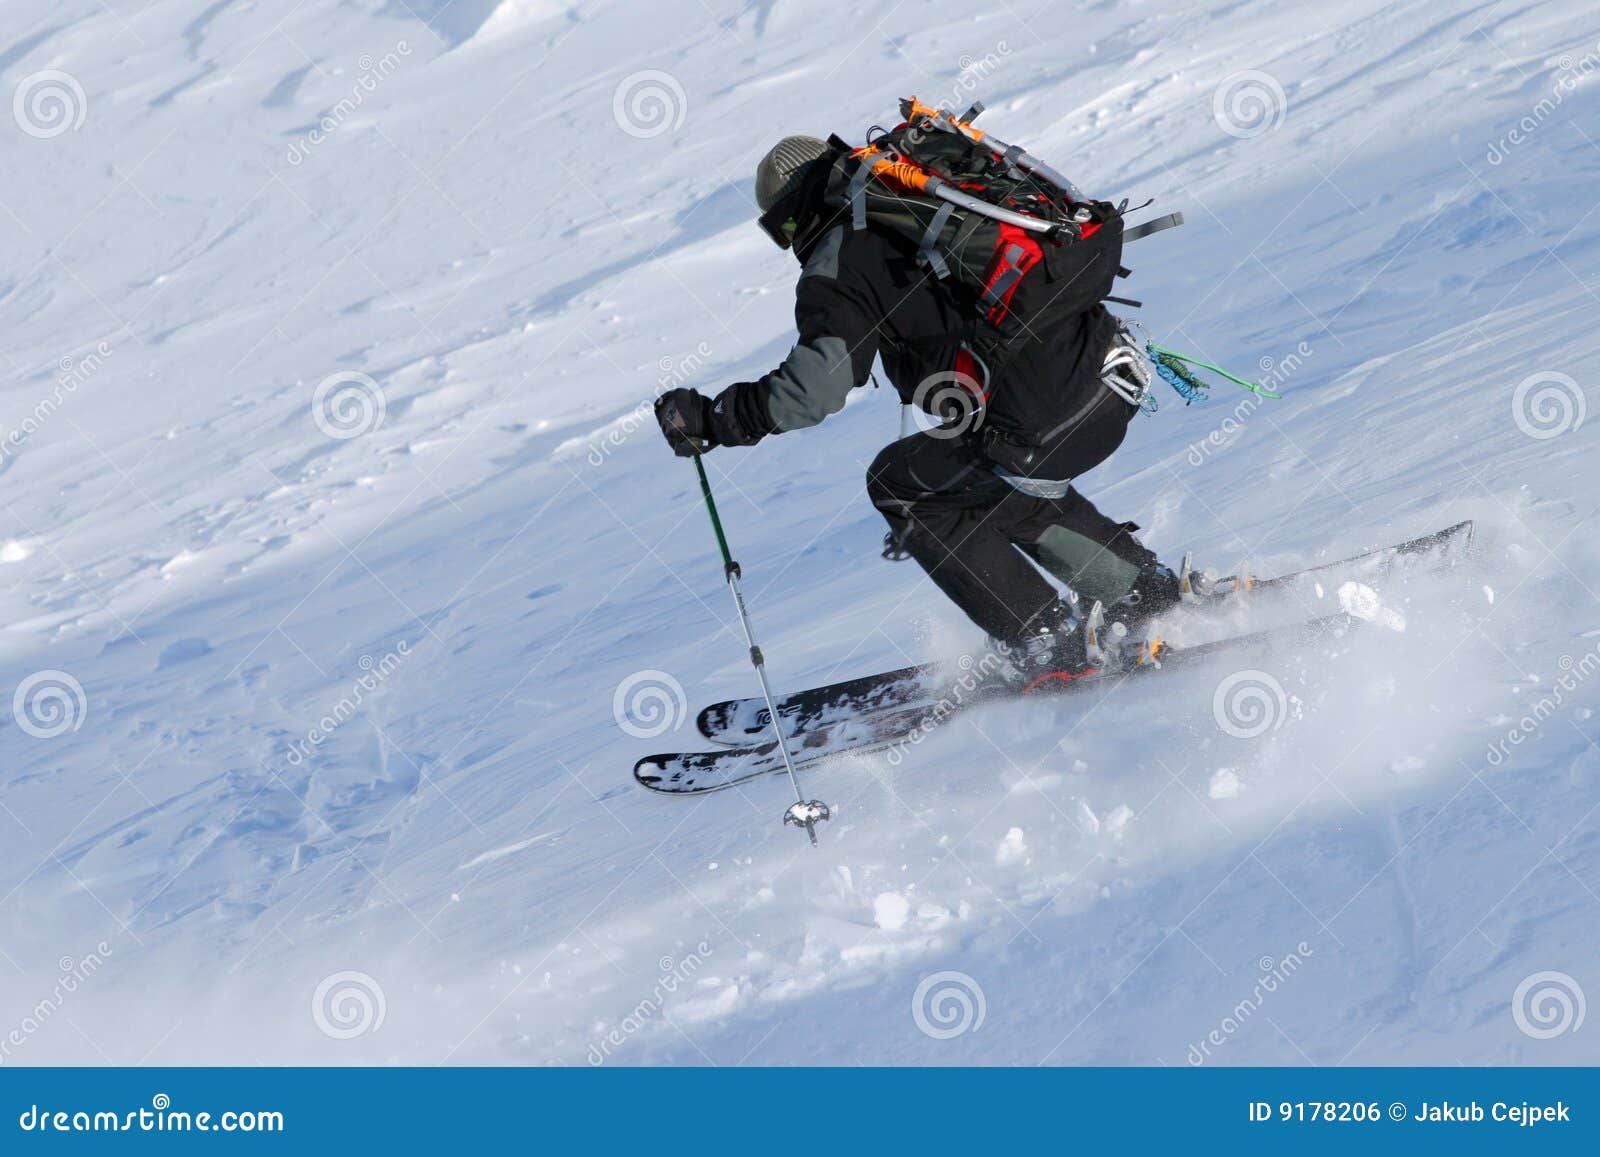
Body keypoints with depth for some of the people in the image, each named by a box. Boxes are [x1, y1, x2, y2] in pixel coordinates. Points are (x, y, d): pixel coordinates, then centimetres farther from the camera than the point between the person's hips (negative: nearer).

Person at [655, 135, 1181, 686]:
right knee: (992, 483, 33)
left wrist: (707, 418, -1)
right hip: (1116, 386, 8)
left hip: (1042, 427, -8)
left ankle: (1046, 642, 12)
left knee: (899, 485, 16)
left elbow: (813, 389, -14)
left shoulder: (838, 267, -4)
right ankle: (1144, 589, 31)